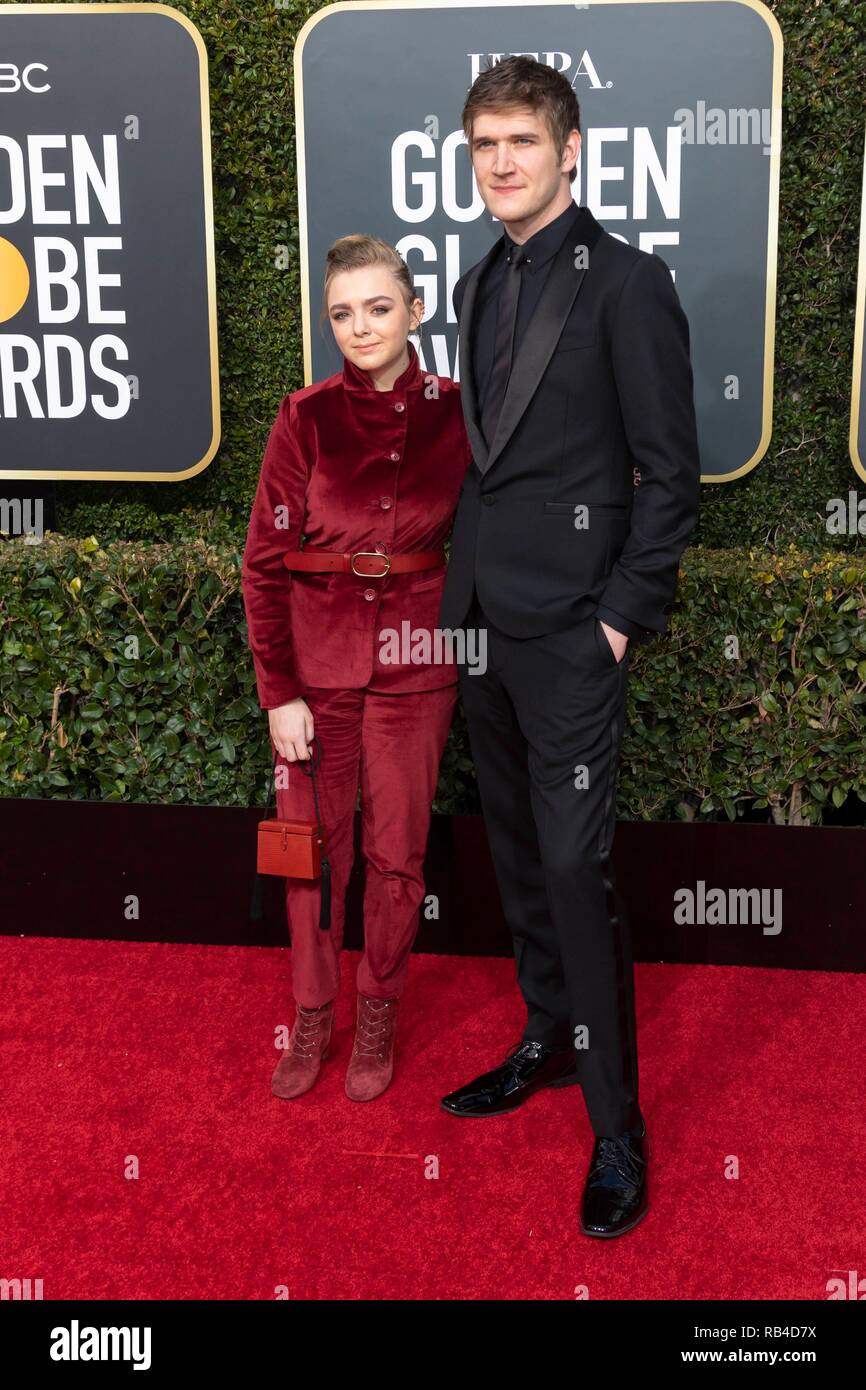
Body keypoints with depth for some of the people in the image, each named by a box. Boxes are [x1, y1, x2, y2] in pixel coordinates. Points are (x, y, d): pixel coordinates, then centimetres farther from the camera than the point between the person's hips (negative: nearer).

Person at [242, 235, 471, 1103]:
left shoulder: (456, 414, -2)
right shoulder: (305, 418, -5)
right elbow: (264, 561, -5)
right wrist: (278, 691, -8)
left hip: (413, 667, 0)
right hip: (317, 665, 0)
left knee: (396, 851, 8)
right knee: (314, 845, 9)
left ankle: (378, 1018, 27)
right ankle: (312, 1016, 27)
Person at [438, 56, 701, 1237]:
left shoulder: (625, 282, -8)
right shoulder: (479, 287, 13)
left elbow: (672, 469, -10)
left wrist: (624, 616, -14)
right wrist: (465, 584, 11)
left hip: (569, 630, -7)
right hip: (482, 619, 7)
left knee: (574, 865, -7)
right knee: (517, 850, 15)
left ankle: (618, 1131, 4)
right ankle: (549, 1042, 32)